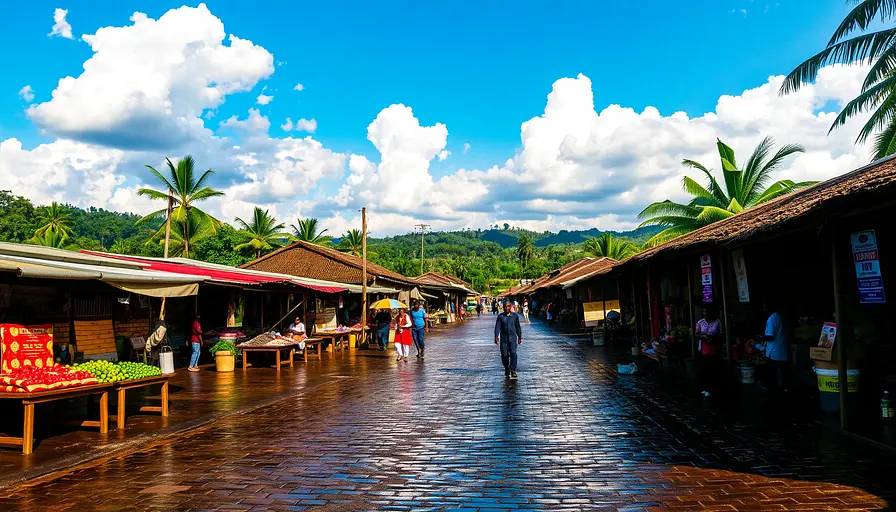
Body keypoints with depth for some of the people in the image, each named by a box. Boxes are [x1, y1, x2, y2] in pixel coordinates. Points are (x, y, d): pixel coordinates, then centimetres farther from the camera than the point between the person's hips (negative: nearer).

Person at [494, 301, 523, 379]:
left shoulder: (515, 316, 5)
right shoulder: (500, 316, 3)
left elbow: (518, 327, 13)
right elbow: (497, 327, -4)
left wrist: (519, 337, 16)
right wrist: (496, 336, -16)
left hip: (513, 338, -1)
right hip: (503, 339, 1)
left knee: (513, 353, -17)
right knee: (504, 355, 4)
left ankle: (513, 370, -16)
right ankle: (507, 370, 22)